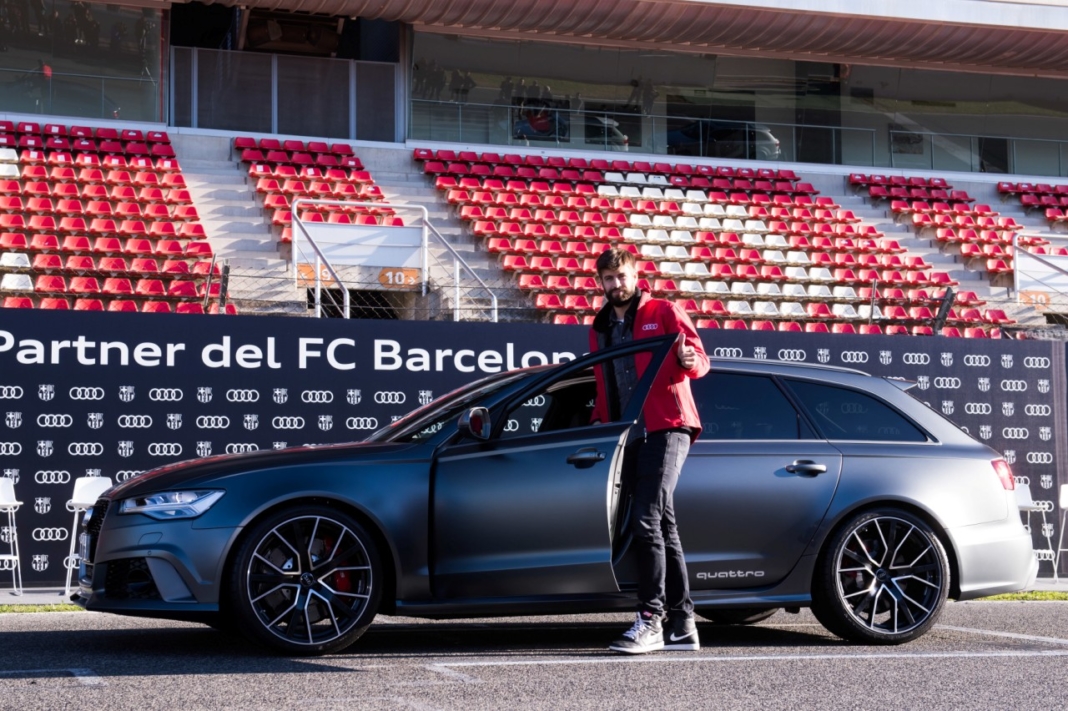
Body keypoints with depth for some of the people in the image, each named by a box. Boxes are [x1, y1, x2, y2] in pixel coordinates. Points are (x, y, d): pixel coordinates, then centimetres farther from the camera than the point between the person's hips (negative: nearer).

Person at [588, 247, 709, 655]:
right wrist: (600, 420, 12)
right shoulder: (599, 329, 21)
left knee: (646, 521, -18)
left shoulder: (663, 313, 4)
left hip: (666, 427, -6)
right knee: (662, 527, 7)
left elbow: (700, 359, -3)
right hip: (629, 436, 6)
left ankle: (651, 620, -18)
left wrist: (689, 360, -25)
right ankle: (682, 625, 9)